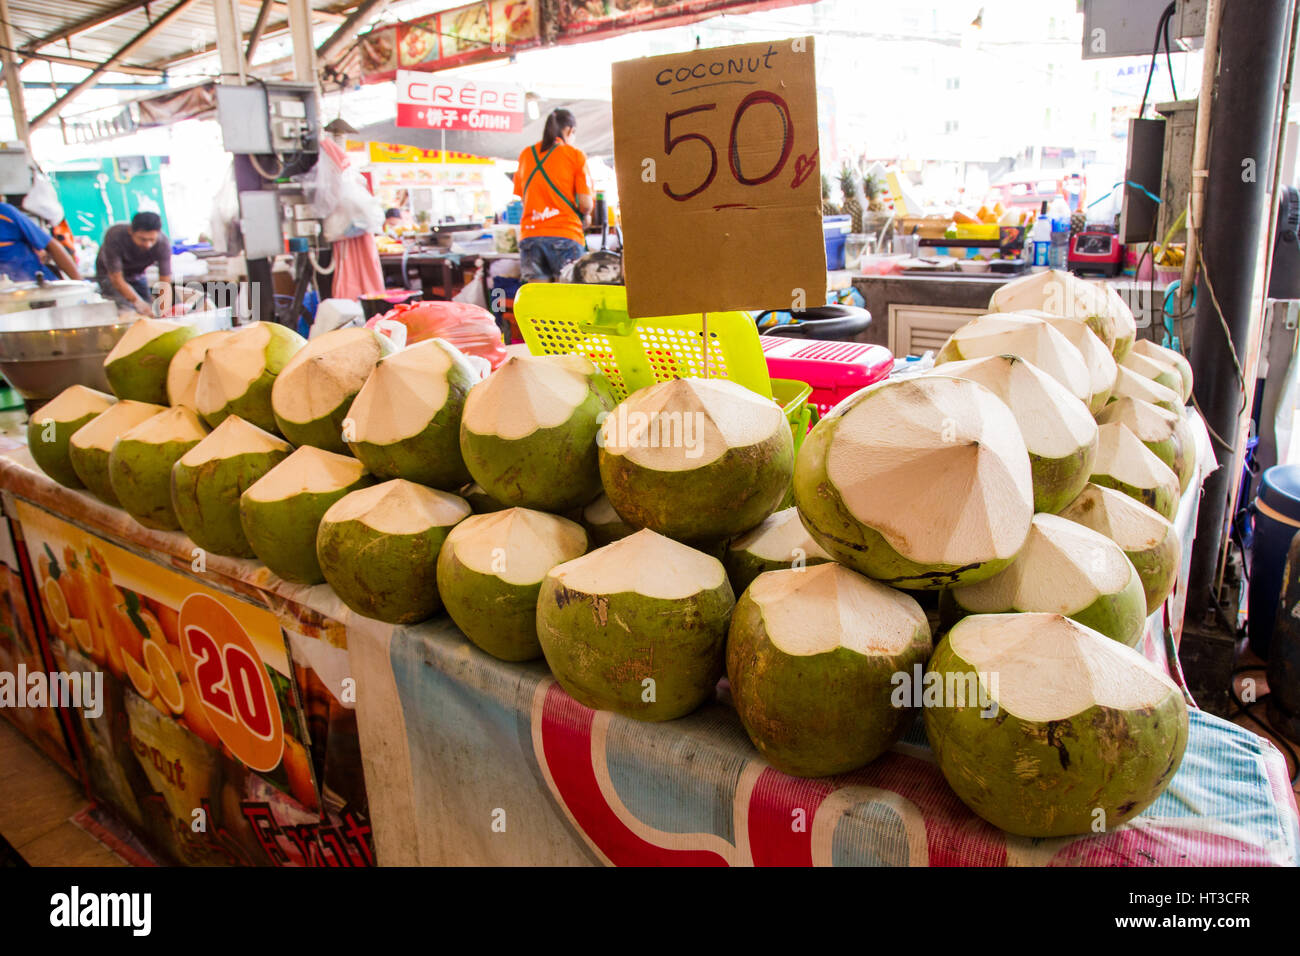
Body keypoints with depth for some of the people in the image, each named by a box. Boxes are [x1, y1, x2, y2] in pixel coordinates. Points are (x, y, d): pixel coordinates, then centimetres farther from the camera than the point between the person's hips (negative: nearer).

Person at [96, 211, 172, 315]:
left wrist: (165, 309, -47)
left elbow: (165, 283, -29)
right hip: (108, 274, -3)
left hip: (137, 275, 3)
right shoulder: (115, 235, -36)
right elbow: (116, 279, -31)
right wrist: (138, 303, -43)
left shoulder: (163, 243, -31)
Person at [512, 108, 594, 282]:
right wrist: (585, 216, 16)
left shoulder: (526, 154, 14)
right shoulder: (575, 155, 2)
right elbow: (586, 203, -4)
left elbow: (522, 198, 15)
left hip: (530, 235, 4)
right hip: (565, 235, -4)